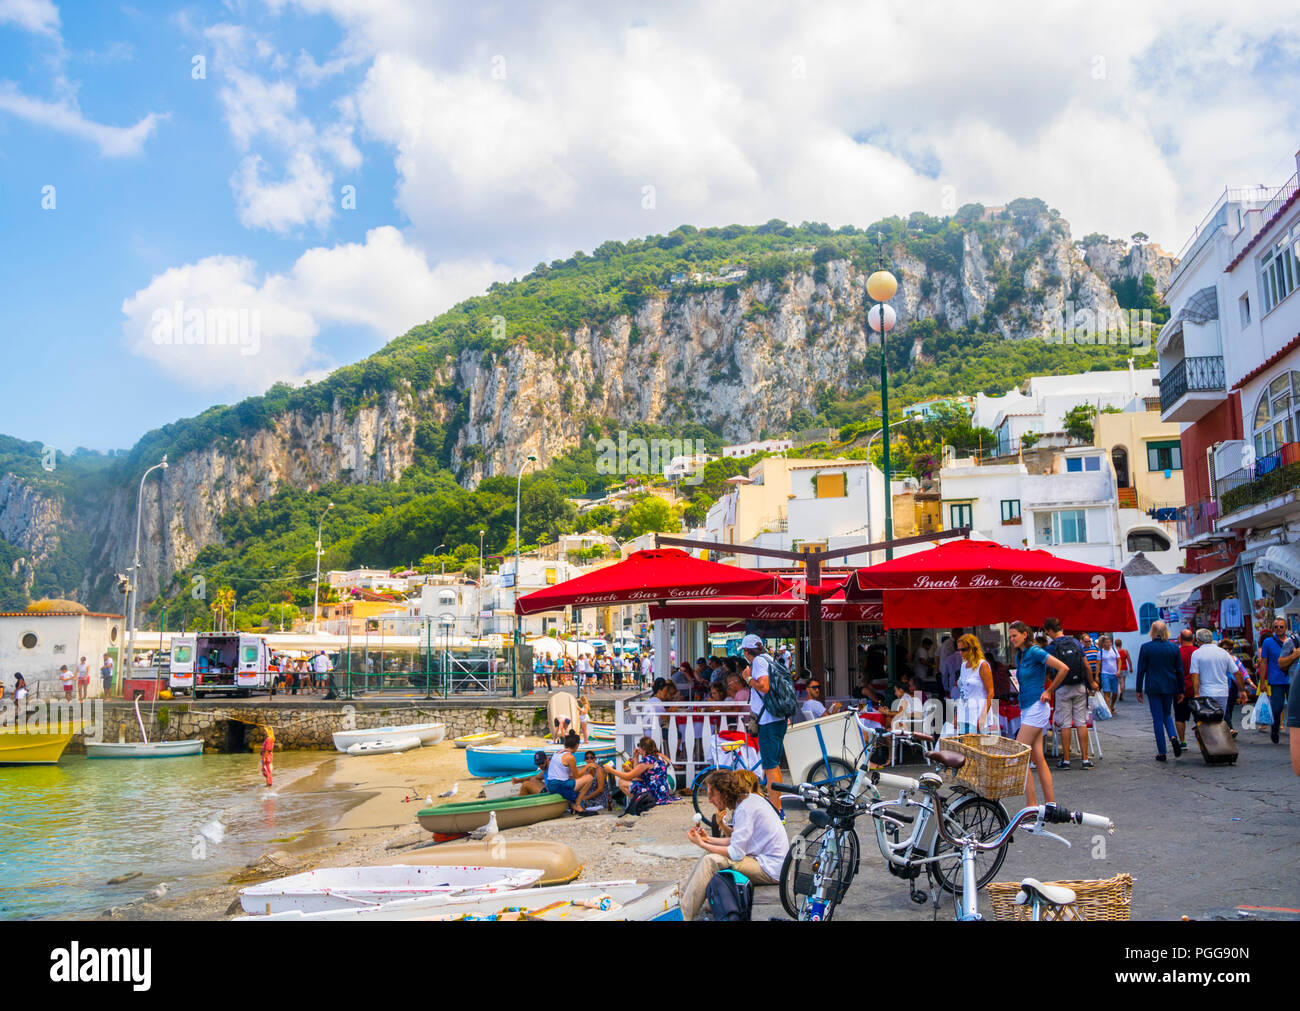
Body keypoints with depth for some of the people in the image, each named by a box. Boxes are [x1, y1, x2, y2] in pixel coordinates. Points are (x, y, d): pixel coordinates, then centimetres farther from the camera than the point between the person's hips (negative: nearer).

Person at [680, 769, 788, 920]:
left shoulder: (745, 808, -20)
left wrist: (702, 844, -15)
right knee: (711, 852, 9)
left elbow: (736, 853, -22)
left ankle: (684, 916, -11)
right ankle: (683, 897, 14)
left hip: (769, 869, -10)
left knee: (711, 861, -18)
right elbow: (738, 841, 13)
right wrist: (708, 839, 6)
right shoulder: (749, 799, 8)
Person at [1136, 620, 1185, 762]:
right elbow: (1179, 671, 4)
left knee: (1158, 718, 3)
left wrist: (1139, 690, 2)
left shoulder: (1145, 647, -7)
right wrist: (1180, 691, 12)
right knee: (1167, 714, 21)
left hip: (1153, 687, -2)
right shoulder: (1174, 648, 0)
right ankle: (1174, 736, -7)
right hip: (1169, 687, 2)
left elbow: (1141, 670, -5)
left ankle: (1161, 753, 2)